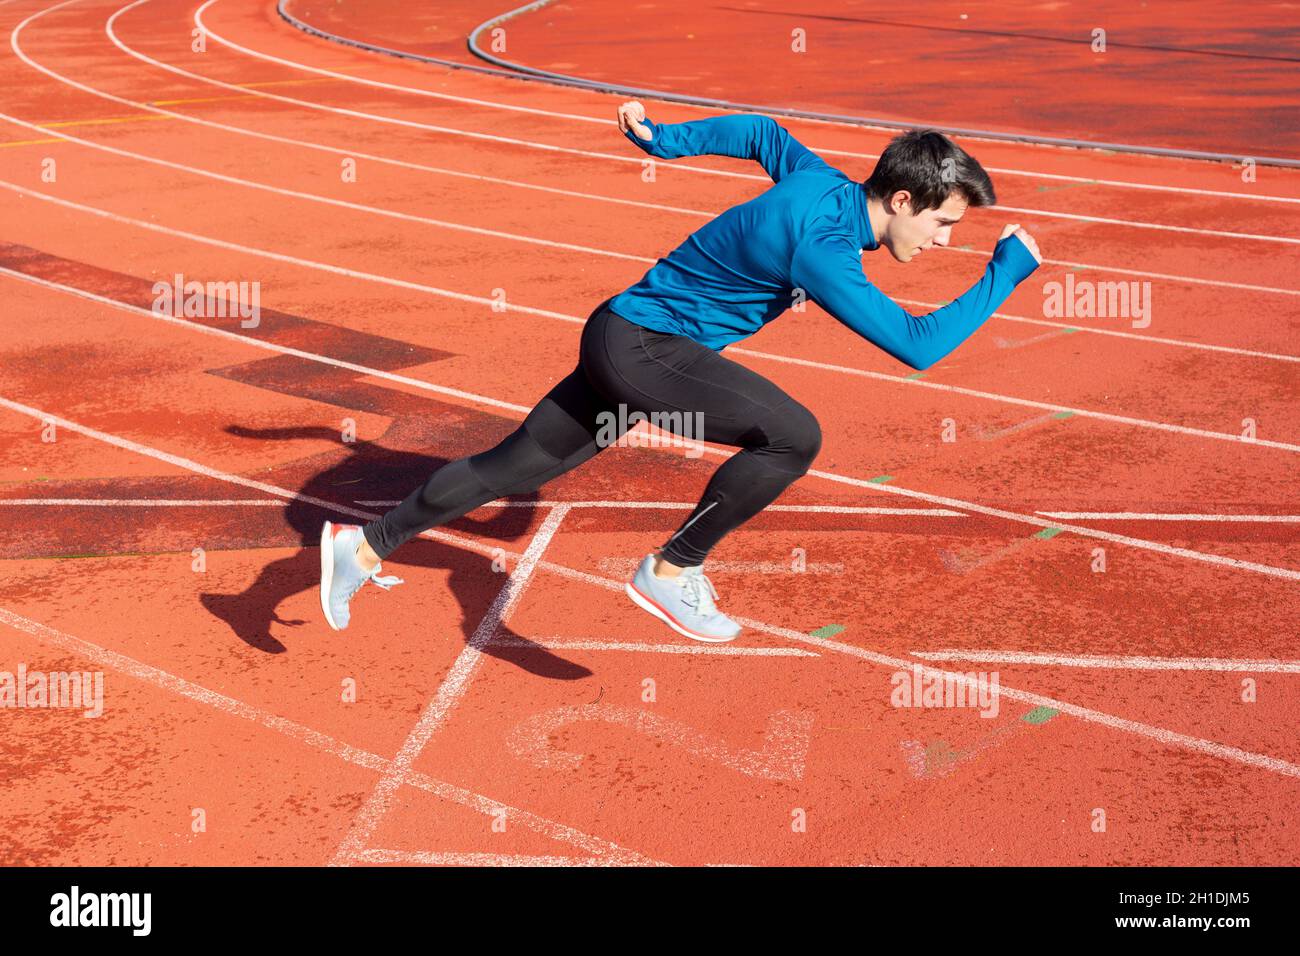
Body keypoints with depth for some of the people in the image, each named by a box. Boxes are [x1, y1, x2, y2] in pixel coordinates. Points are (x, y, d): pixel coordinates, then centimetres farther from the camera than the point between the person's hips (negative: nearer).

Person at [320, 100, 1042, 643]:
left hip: (624, 341, 9)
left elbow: (759, 132, 19)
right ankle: (671, 573, -7)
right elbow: (917, 345, -29)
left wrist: (664, 139, 29)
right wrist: (1008, 270, -19)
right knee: (792, 436, -21)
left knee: (512, 467, 17)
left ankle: (365, 546, 27)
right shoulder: (821, 245, -26)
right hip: (642, 348, -9)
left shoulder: (825, 183, 1)